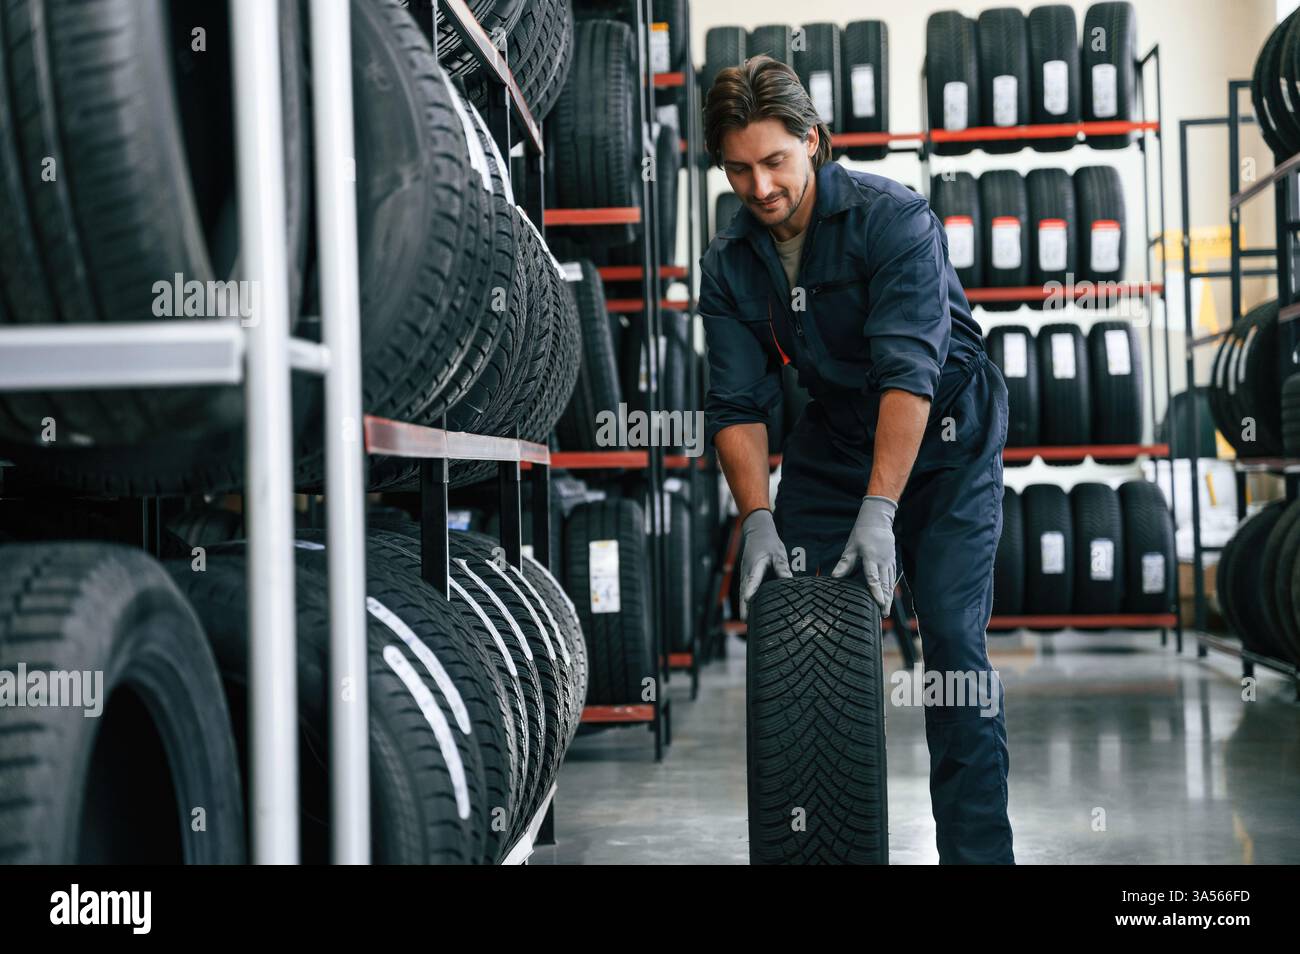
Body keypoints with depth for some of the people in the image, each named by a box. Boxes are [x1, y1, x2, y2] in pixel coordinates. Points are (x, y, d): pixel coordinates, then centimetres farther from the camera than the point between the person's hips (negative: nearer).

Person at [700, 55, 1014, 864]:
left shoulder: (893, 218, -21)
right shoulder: (730, 264, -5)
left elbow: (909, 370, -29)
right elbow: (738, 403, -7)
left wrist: (880, 510, -34)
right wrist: (758, 521, -19)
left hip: (944, 443, -4)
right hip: (832, 443, 5)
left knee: (953, 643, -9)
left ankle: (976, 849, -2)